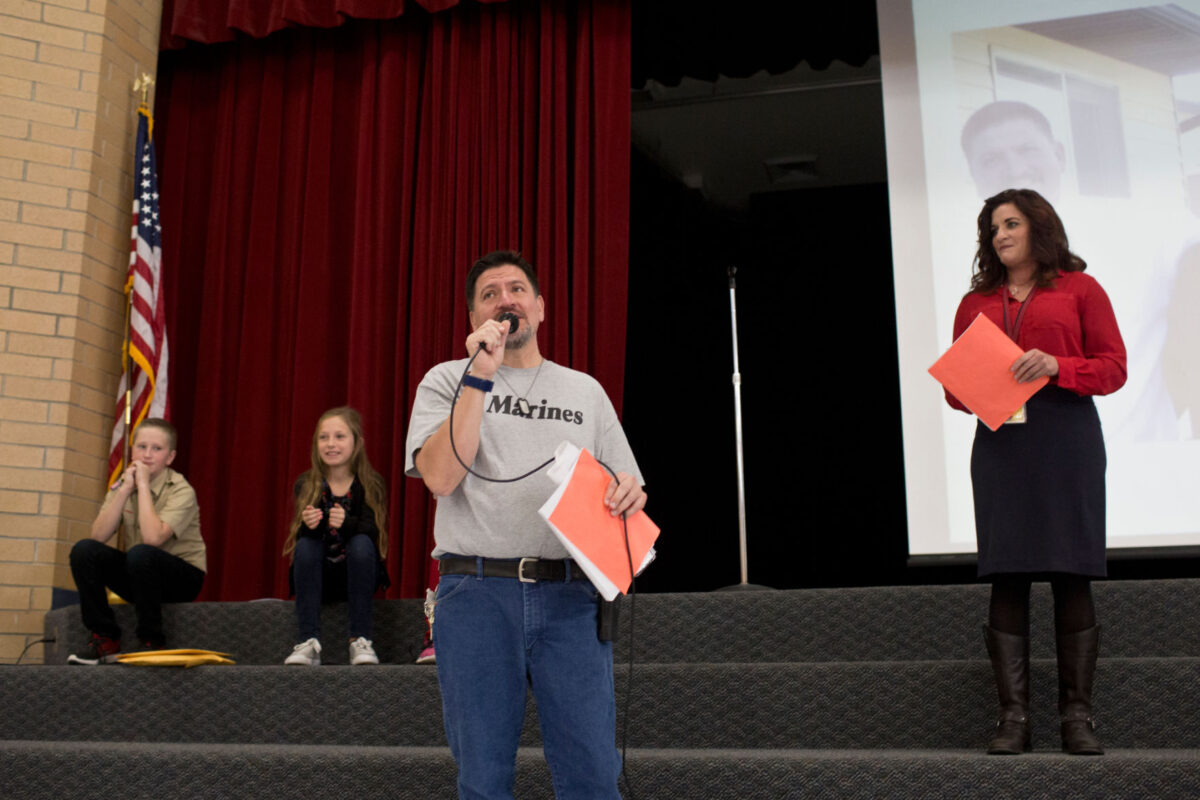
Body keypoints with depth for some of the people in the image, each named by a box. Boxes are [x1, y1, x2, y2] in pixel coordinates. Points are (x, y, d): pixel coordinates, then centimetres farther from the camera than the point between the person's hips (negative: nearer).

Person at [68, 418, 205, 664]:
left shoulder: (181, 491, -14)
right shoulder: (121, 484, 3)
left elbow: (153, 538, -31)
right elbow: (98, 536, -11)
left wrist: (143, 485, -23)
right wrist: (125, 489, -18)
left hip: (182, 579, -5)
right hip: (141, 575, 5)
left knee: (140, 553, -35)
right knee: (83, 550, -16)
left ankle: (151, 642, -18)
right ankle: (105, 640, -9)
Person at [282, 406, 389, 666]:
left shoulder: (371, 484, -6)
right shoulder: (306, 484, -2)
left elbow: (373, 531, -20)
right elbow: (300, 535, -11)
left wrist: (346, 523, -41)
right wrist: (309, 525, -35)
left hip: (356, 577, -1)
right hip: (318, 578, 1)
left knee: (361, 543, -29)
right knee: (306, 545, -27)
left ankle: (361, 640, -27)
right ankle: (309, 642, -31)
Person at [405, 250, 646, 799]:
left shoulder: (585, 391, 17)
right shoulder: (446, 381, 10)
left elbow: (625, 492, 18)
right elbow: (440, 477, -7)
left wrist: (628, 496, -7)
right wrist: (481, 375, -10)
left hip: (570, 595, 2)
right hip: (476, 591, -1)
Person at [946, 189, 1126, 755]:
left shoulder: (1078, 289, 9)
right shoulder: (976, 301, 17)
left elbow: (1113, 368, 2)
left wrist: (1056, 366, -14)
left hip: (1067, 438, -2)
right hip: (999, 439, 2)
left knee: (1071, 573, -1)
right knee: (1006, 576, -2)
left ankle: (1077, 715, 7)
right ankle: (1013, 717, 1)